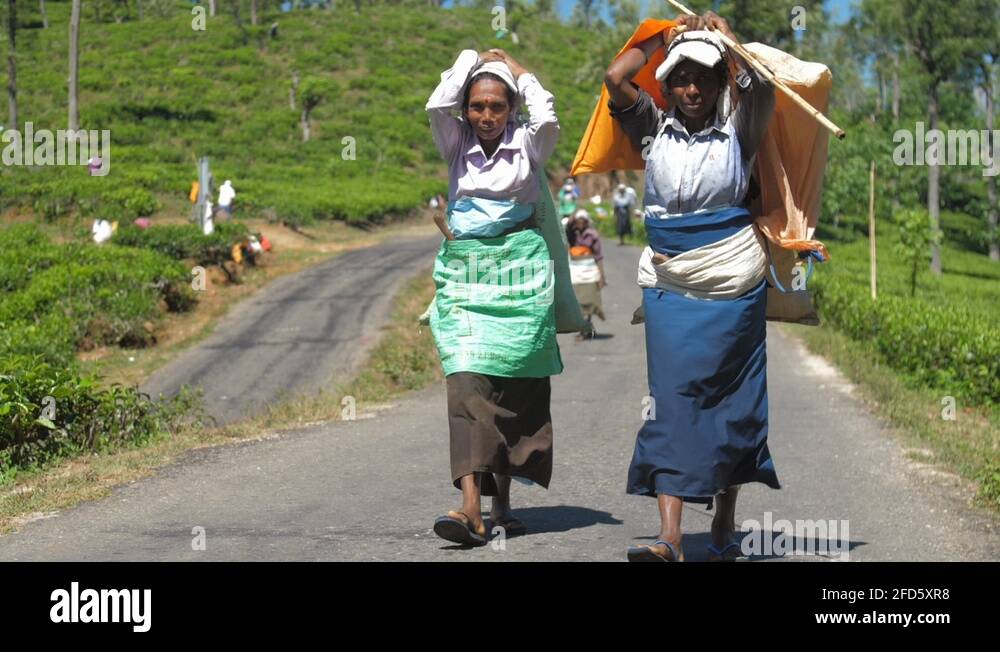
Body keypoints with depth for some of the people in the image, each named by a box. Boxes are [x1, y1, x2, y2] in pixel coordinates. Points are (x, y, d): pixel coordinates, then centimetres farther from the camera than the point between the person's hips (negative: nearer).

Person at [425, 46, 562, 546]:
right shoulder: (456, 143, 9)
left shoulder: (527, 144, 5)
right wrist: (472, 59, 5)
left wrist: (514, 67, 0)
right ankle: (471, 505, -23)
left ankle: (502, 500, 11)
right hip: (463, 271, 0)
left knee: (515, 386, 1)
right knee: (466, 378, -14)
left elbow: (546, 117, -15)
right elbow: (437, 104, -9)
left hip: (520, 270, 0)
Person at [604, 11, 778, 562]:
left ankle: (725, 526, 19)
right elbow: (616, 78, -6)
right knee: (672, 399, -7)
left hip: (732, 283, -1)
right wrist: (663, 38, 7)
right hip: (668, 285, 1)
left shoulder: (738, 132, 2)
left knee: (730, 400, 6)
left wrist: (723, 35, 1)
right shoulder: (656, 129, 6)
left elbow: (761, 85, -15)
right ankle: (670, 537, -13)